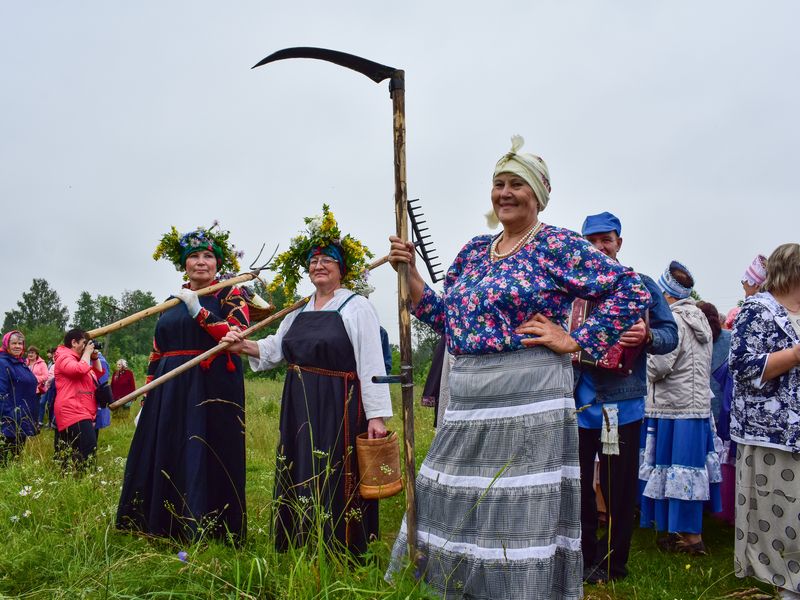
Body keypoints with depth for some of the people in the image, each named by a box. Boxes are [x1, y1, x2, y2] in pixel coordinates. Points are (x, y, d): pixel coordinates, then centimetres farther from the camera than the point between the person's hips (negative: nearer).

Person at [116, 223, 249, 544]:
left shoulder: (230, 295, 2)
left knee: (204, 460, -5)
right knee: (162, 458, 8)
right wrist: (145, 402, 16)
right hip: (169, 392, 6)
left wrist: (197, 310, -18)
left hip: (212, 391, -5)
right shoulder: (171, 303, 17)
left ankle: (203, 535, 6)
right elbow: (156, 357, 19)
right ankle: (162, 528, 23)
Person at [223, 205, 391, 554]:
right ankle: (298, 550, 28)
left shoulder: (357, 308, -7)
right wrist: (244, 345, 1)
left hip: (339, 407, -7)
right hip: (298, 407, 7)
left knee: (334, 484, -4)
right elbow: (275, 349, 20)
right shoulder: (299, 310, 14)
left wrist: (377, 415, -17)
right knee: (299, 479, 14)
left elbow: (371, 365, -12)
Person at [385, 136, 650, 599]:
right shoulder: (474, 250, 15)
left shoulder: (559, 247, -4)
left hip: (530, 394, -7)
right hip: (468, 396, 7)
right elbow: (445, 317, 17)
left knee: (522, 510, -1)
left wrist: (575, 340, -12)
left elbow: (634, 292, -8)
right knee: (461, 505, 14)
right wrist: (410, 273, 7)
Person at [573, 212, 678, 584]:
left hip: (621, 403, -2)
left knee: (619, 487, 6)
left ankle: (613, 562, 23)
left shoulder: (641, 285, 3)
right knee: (577, 484, 10)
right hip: (577, 402, 2)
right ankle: (584, 557, 27)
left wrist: (648, 337, -21)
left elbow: (670, 334, 0)